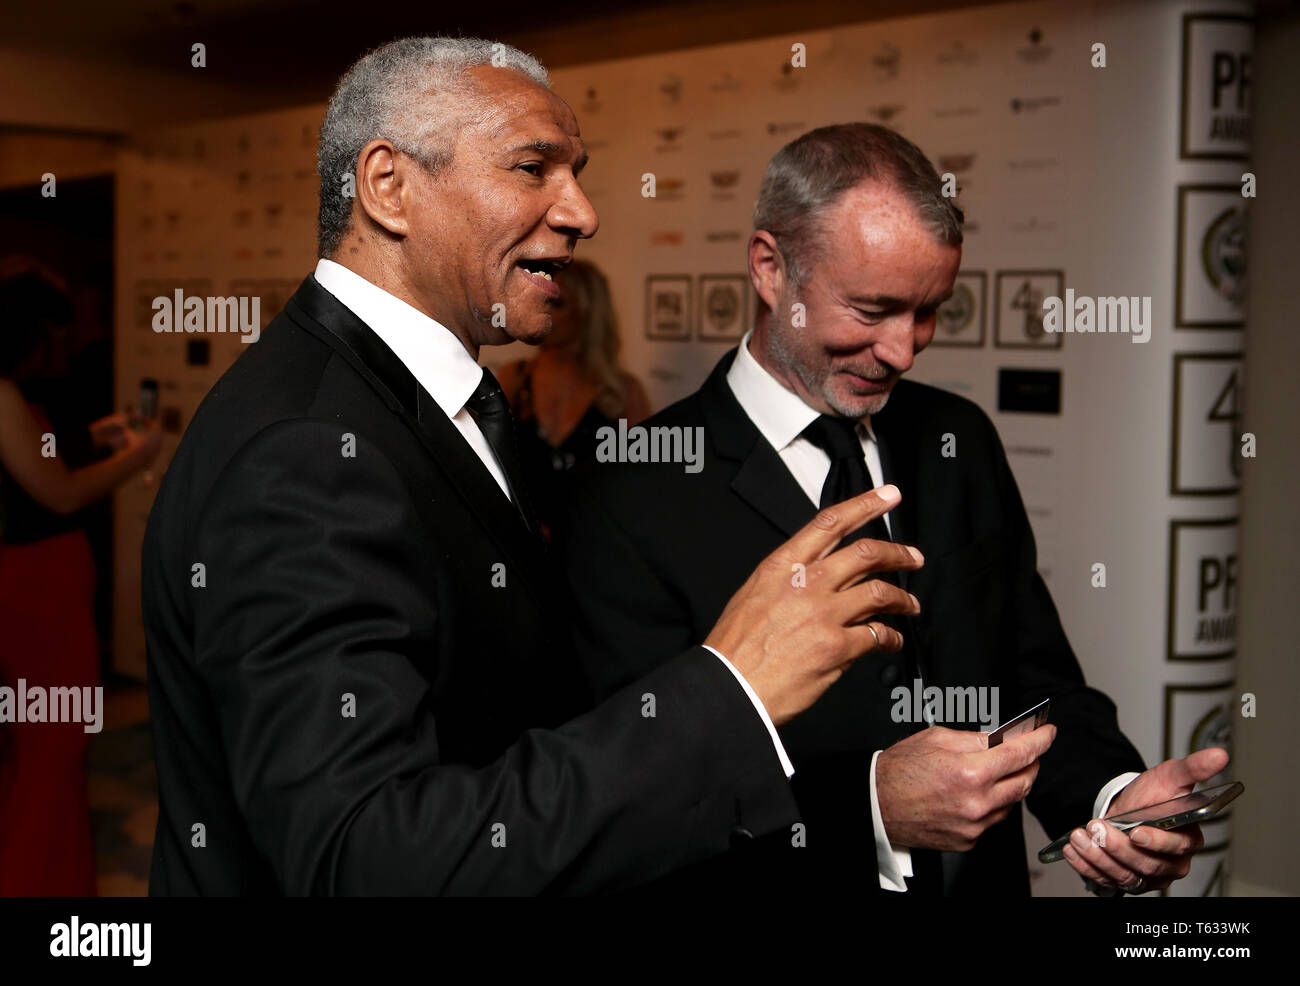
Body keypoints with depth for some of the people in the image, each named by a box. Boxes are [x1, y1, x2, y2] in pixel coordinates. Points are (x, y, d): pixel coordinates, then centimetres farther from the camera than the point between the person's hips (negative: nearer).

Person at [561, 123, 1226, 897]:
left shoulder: (960, 443, 4)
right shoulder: (637, 499, -13)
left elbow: (1040, 685, 6)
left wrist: (1114, 797, -12)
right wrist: (869, 803, -28)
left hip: (983, 878, 4)